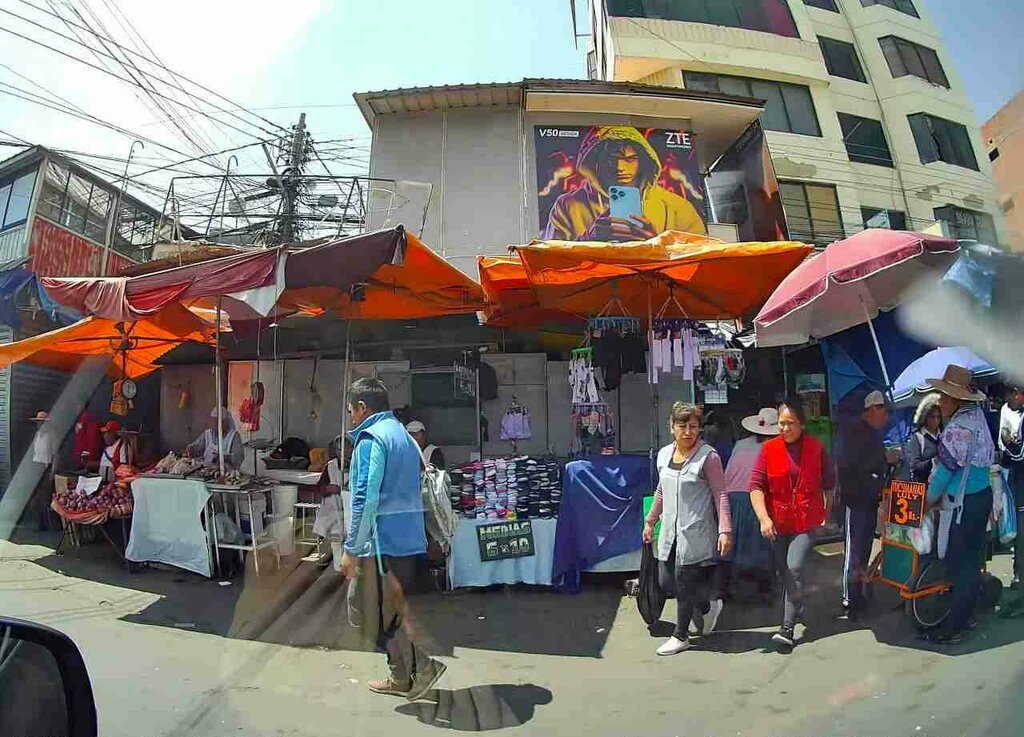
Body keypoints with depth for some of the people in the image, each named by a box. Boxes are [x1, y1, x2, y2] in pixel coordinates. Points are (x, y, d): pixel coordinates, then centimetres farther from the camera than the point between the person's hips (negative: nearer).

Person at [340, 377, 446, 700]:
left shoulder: (371, 437, -12)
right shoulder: (405, 436, 15)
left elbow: (366, 499, -19)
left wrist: (351, 549, -12)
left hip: (383, 540, -9)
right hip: (408, 538, 9)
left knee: (379, 616, 5)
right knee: (394, 609, 19)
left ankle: (423, 666, 7)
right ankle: (401, 677, 28)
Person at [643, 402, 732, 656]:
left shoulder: (708, 456, -11)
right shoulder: (664, 454, 6)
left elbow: (721, 494, -12)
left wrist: (725, 530, -19)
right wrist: (650, 521, 21)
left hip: (695, 532, -6)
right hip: (670, 531, 6)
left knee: (684, 583, 1)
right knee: (666, 581, 10)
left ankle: (681, 636, 24)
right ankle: (707, 607, 35)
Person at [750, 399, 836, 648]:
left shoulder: (816, 448, -4)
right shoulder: (769, 449, -5)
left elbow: (828, 483, 10)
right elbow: (756, 485, -10)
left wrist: (826, 512, 15)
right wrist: (763, 517, -22)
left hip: (806, 521, -2)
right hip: (778, 523, 2)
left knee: (794, 568, -15)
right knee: (783, 571, 14)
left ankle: (788, 628, -8)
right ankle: (796, 608, 41)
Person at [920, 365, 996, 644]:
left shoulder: (957, 429, -23)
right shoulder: (975, 412, 5)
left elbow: (946, 469, -16)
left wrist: (929, 498, -2)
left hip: (968, 504, -9)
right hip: (979, 496, 9)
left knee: (962, 565, -2)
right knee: (969, 561, 17)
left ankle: (952, 628, 7)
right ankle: (963, 616, 29)